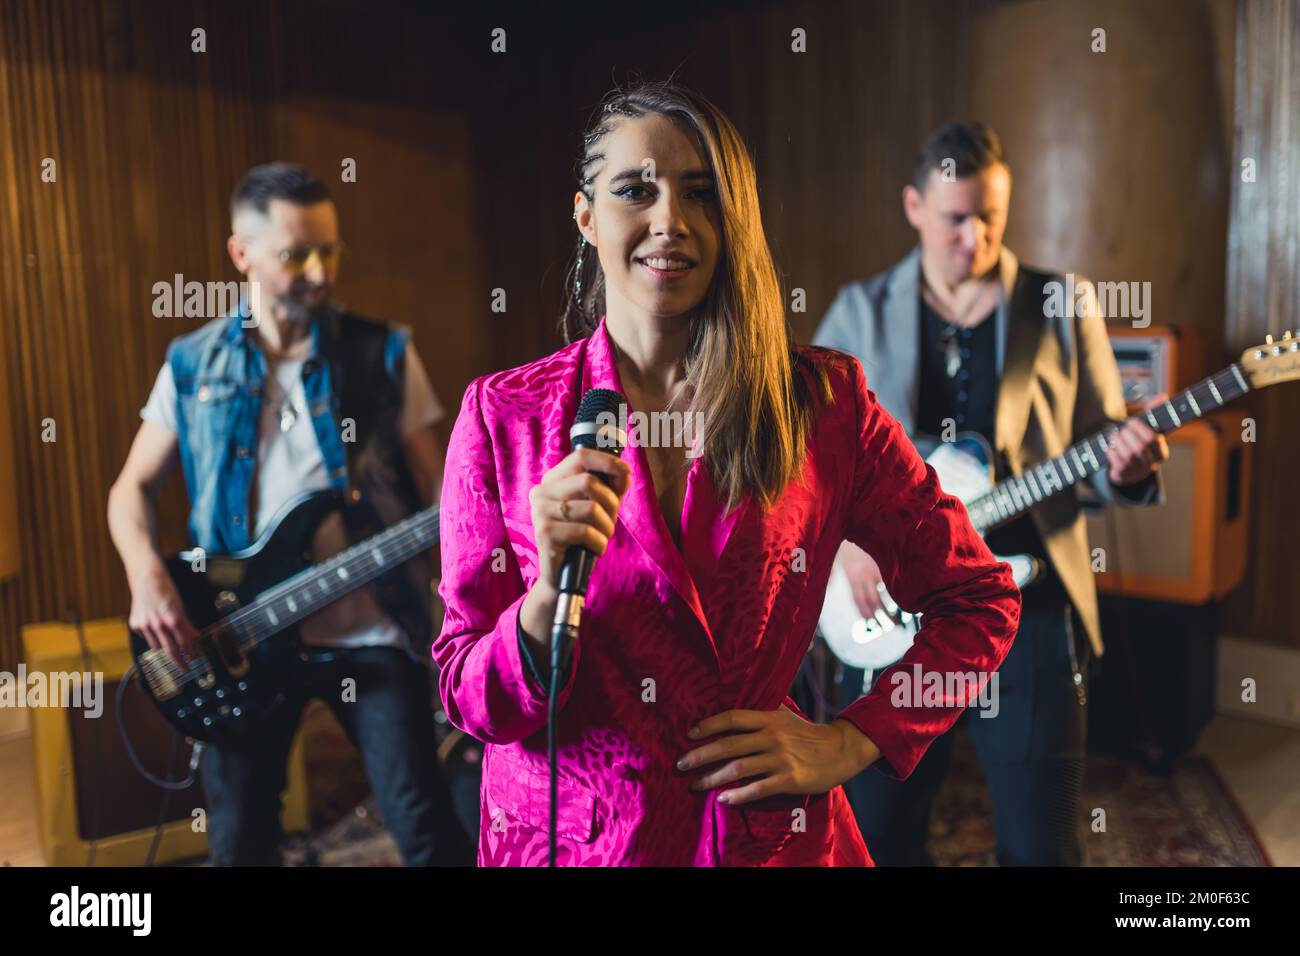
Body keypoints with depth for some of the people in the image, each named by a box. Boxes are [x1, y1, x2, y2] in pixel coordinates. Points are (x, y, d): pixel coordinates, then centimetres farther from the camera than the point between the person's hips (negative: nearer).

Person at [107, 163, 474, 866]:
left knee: (424, 828, -5)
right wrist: (147, 576, -8)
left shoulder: (384, 353, 0)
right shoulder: (193, 364, 5)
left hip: (370, 627, -2)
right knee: (238, 841, 13)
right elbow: (133, 487, 11)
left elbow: (436, 486, 3)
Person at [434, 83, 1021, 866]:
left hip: (771, 836, 0)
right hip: (564, 839, 0)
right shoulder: (501, 415, -9)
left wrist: (851, 742, -9)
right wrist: (551, 593, -27)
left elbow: (982, 600, 1)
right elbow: (471, 702, -9)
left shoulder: (822, 400, -8)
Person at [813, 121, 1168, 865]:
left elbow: (1099, 447, 6)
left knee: (1042, 842, 7)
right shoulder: (861, 312, 5)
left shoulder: (1065, 307, 3)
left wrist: (1122, 467, -16)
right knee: (878, 829, 12)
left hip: (1029, 606, 0)